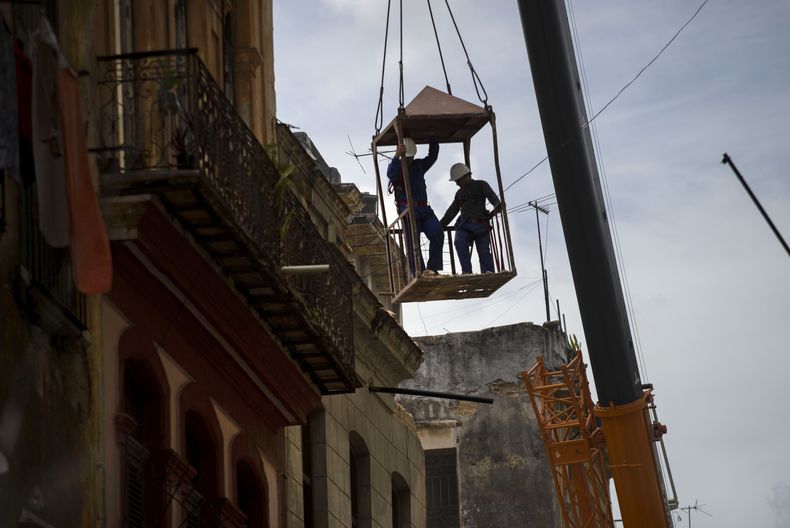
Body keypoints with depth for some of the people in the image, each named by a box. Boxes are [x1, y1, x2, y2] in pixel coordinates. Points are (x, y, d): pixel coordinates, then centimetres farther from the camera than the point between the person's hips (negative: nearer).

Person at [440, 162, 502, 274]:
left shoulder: (481, 185, 13)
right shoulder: (460, 193, 29)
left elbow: (492, 196, -5)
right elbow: (451, 212, 32)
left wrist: (497, 204, -28)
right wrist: (440, 226, 24)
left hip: (481, 225, -3)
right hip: (465, 225, 3)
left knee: (484, 252, -14)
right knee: (459, 242, -28)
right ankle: (467, 271, -32)